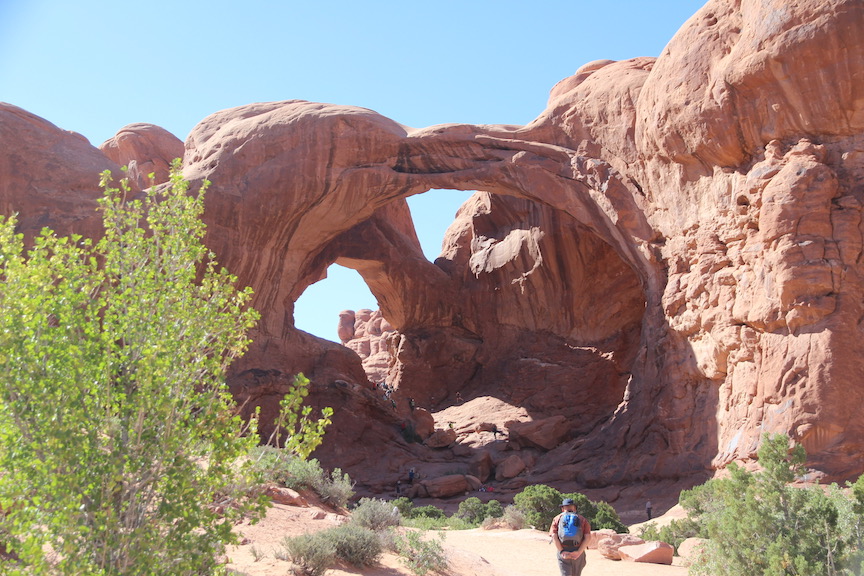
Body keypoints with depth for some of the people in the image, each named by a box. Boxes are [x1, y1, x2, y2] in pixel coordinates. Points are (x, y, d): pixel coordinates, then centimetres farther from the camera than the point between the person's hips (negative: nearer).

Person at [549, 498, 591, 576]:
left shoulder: (557, 519, 8)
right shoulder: (582, 519, 9)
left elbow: (554, 537, -6)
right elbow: (587, 538, -4)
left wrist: (562, 552, -9)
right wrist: (578, 552, -9)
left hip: (563, 553, -1)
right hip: (578, 553, 1)